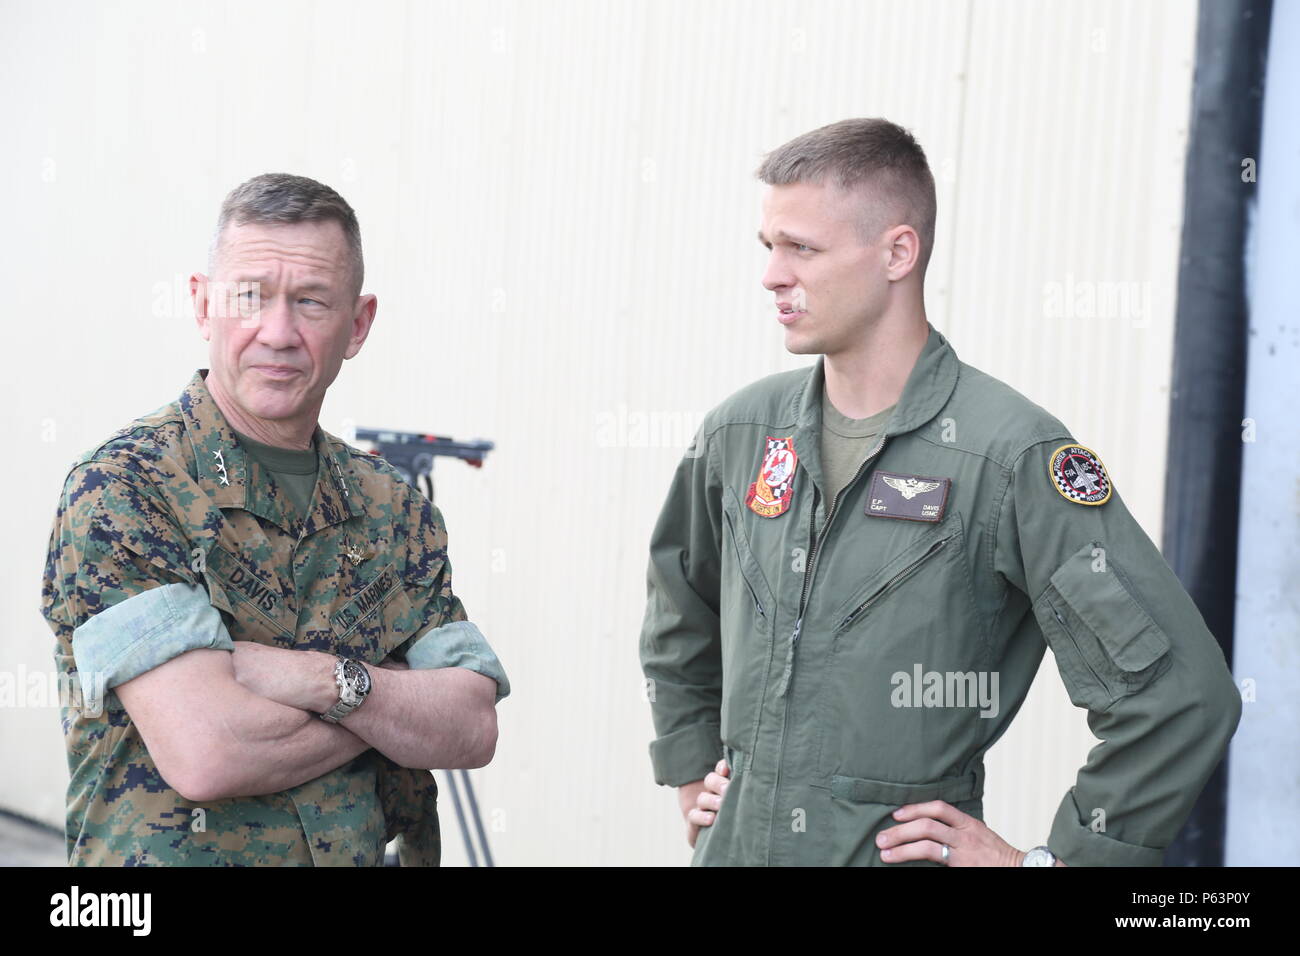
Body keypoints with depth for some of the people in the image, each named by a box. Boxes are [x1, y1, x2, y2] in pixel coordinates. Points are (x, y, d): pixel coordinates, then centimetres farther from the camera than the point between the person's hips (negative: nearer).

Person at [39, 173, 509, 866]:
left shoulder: (396, 509, 3)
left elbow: (474, 730, -6)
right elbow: (205, 753, -22)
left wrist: (326, 681, -21)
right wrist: (398, 702, -11)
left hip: (382, 853, 5)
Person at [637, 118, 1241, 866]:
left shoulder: (1012, 453, -15)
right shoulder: (743, 430, 3)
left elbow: (1179, 693, -16)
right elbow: (679, 611, 22)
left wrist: (1052, 860, -12)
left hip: (897, 848, -5)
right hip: (733, 845, 5)